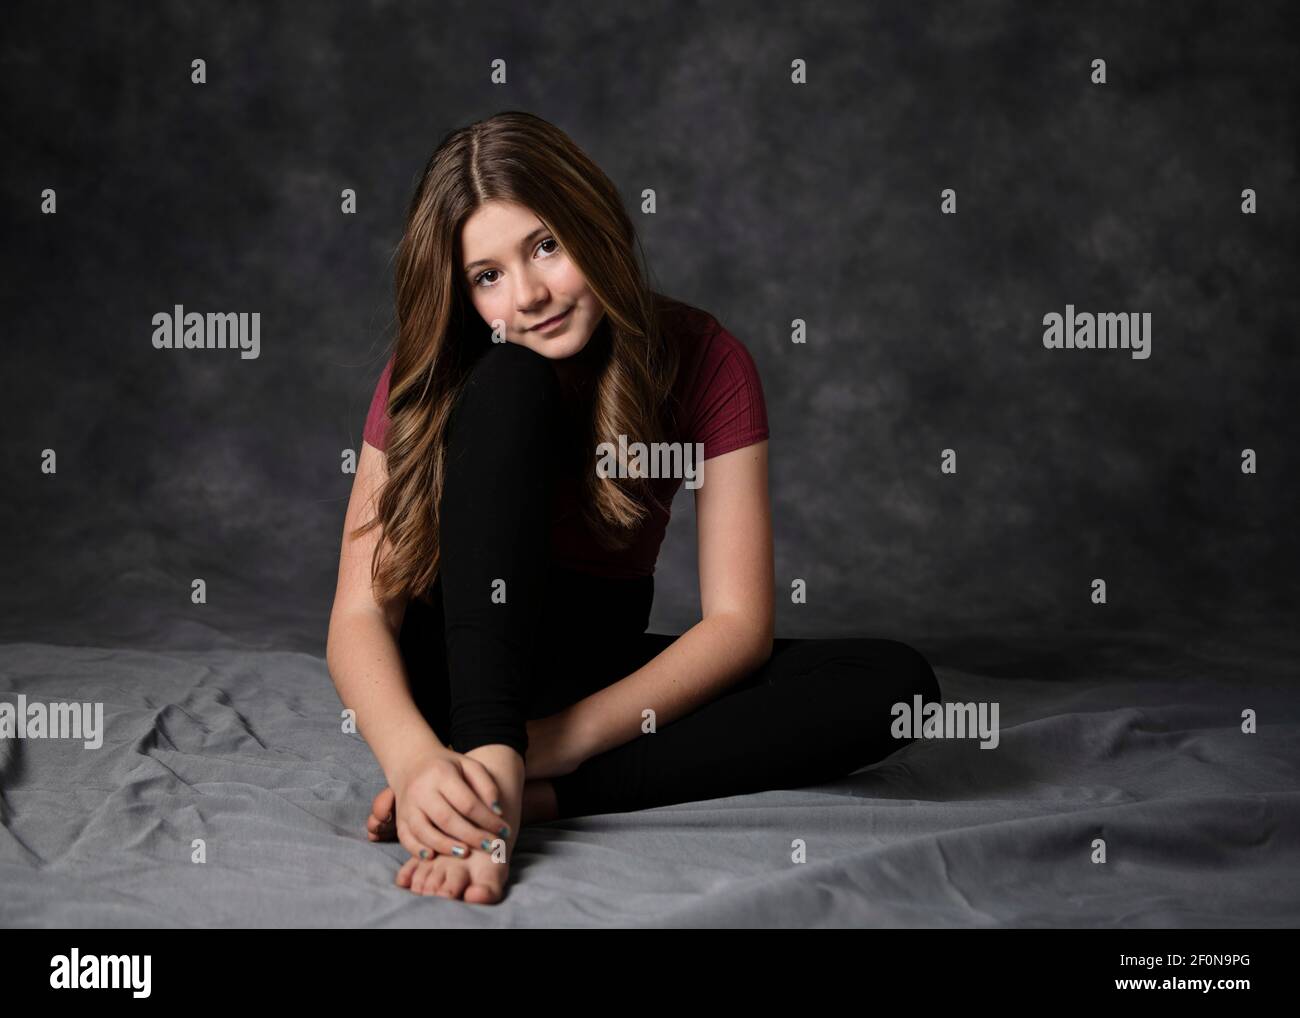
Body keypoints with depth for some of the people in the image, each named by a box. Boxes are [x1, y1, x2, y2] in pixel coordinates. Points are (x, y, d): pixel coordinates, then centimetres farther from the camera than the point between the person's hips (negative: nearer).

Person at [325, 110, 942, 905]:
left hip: (598, 673, 2)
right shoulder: (430, 376, -13)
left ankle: (544, 796, -32)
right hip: (469, 671, -2)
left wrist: (568, 737, -29)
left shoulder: (703, 361, -13)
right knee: (510, 383, -29)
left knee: (897, 683, -24)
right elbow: (361, 614, -21)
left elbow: (740, 621, -18)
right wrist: (414, 759, -41)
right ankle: (486, 779, -39)